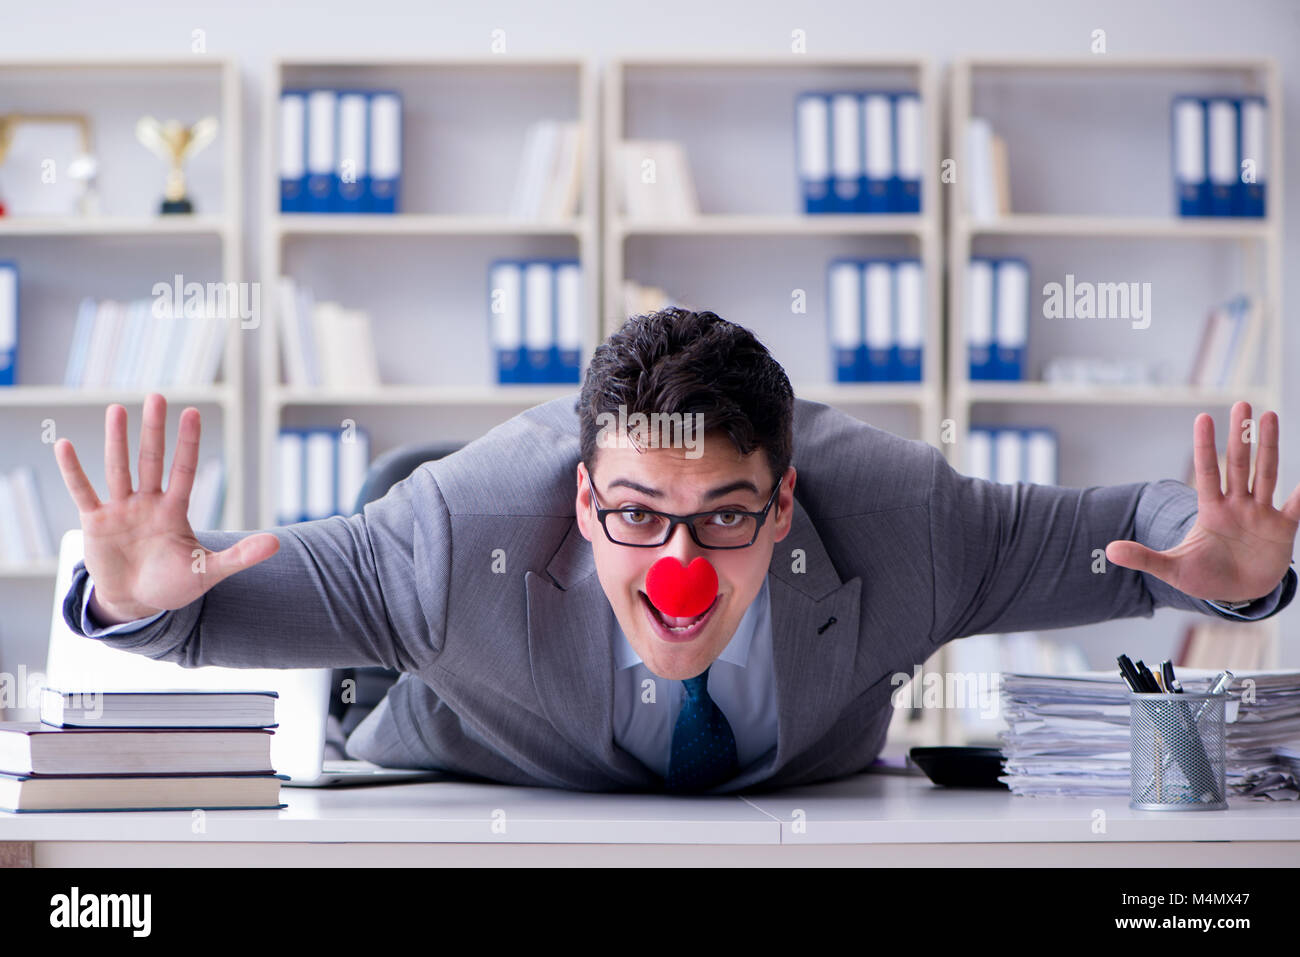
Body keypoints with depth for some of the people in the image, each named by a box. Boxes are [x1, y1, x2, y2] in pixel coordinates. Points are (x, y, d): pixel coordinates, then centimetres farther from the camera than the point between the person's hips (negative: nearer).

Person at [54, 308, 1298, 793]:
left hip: (804, 818, 2)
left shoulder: (893, 520, -31)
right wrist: (143, 598, -43)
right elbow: (279, 586, -22)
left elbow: (1084, 532, -14)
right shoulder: (467, 534, -36)